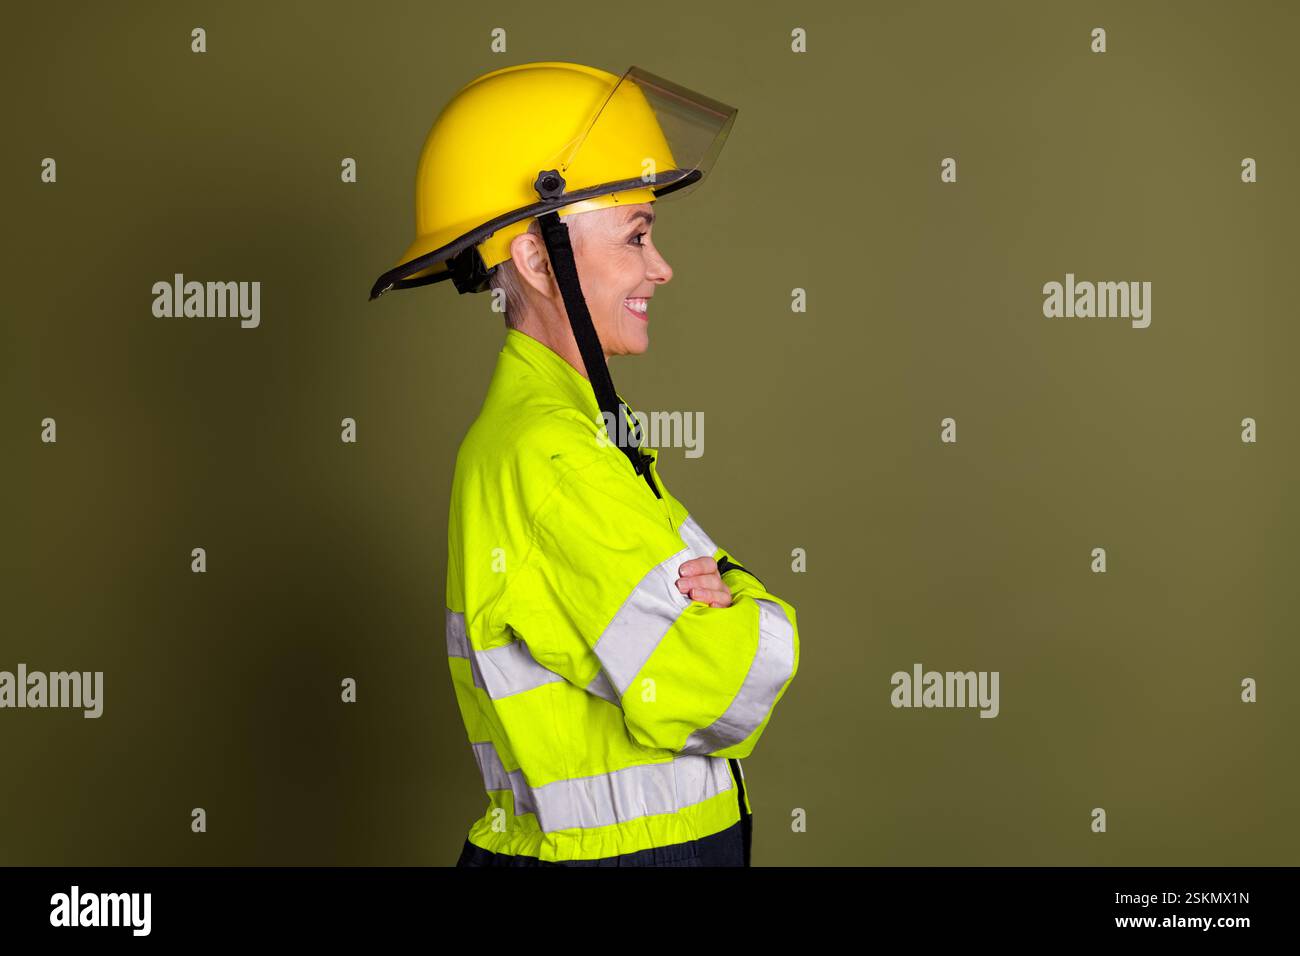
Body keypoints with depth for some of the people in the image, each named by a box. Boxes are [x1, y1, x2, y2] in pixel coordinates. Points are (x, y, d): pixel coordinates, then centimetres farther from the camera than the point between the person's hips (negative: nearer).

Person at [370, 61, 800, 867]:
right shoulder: (549, 461, -23)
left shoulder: (587, 434, 7)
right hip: (624, 846, -9)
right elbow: (720, 695, -26)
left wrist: (722, 597, -16)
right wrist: (758, 621, -8)